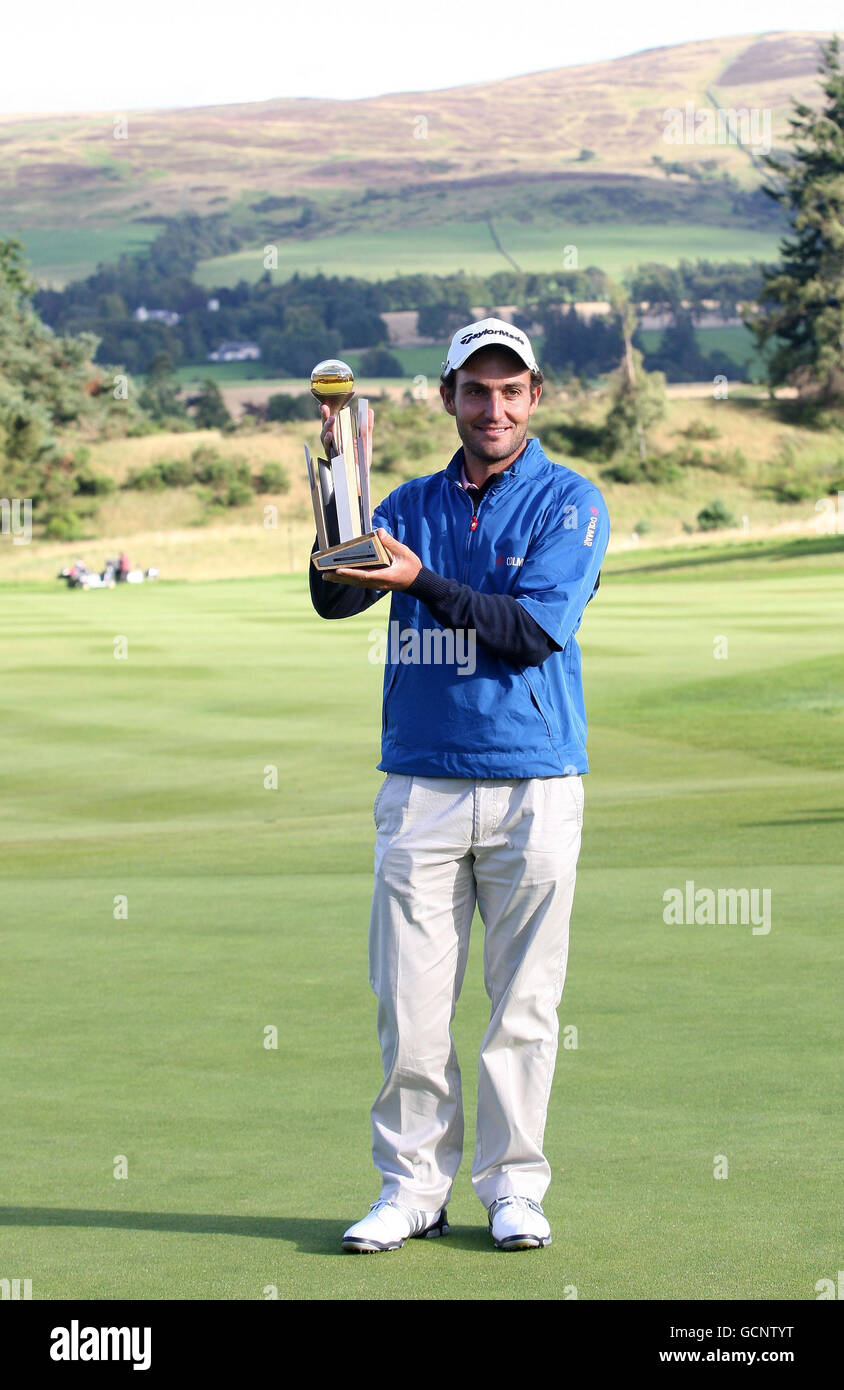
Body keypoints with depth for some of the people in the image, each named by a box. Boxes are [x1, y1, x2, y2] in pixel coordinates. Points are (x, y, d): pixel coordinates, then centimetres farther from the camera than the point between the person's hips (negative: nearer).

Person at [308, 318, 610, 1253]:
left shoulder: (570, 502, 0)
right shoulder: (412, 504, 12)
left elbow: (538, 629, -12)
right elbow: (334, 598, -2)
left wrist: (422, 580, -20)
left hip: (531, 786, -2)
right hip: (419, 783, 3)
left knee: (522, 1002, 3)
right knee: (410, 1001, 1)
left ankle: (513, 1186, 12)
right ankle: (412, 1185, 10)